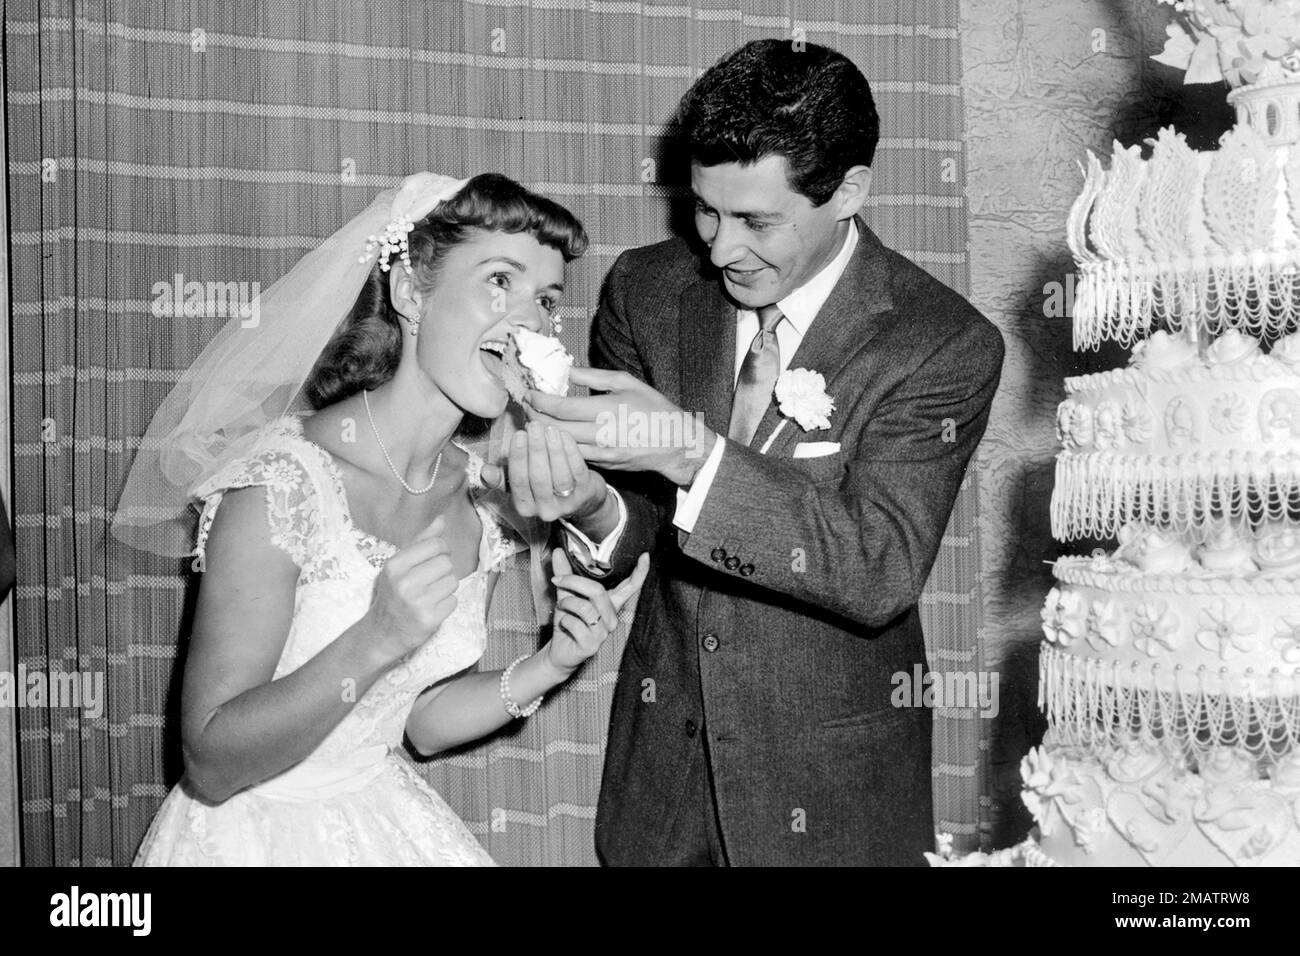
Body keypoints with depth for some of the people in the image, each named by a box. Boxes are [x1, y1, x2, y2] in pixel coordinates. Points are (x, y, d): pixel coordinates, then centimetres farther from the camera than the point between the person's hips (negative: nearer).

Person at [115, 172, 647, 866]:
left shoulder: (485, 496, -5)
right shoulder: (280, 483, -23)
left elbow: (424, 720, 5)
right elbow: (210, 766, -21)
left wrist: (547, 668, -10)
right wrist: (375, 640, -32)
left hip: (382, 820, 6)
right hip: (250, 835, -5)